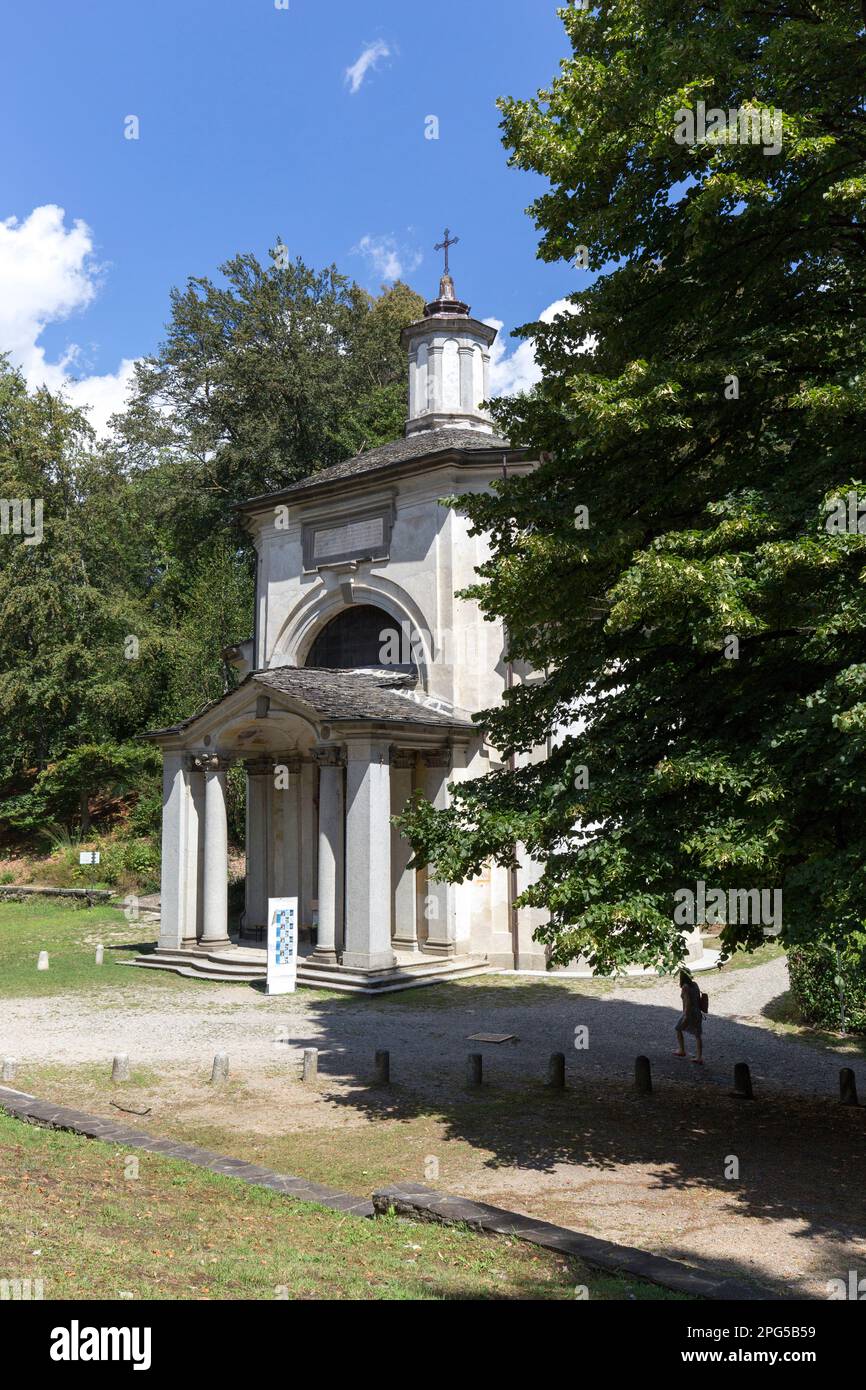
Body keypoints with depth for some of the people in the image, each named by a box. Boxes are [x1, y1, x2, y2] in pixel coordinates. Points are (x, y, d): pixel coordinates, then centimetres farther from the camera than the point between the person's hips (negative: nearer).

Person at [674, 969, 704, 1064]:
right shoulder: (694, 984, 4)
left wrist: (685, 1017, -21)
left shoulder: (685, 987, -19)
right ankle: (699, 1058, 10)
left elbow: (688, 1002, -23)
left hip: (689, 1013, -7)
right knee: (697, 1035, 8)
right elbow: (699, 998, 11)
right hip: (697, 1012, 7)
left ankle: (682, 1051, 28)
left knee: (678, 1029, 18)